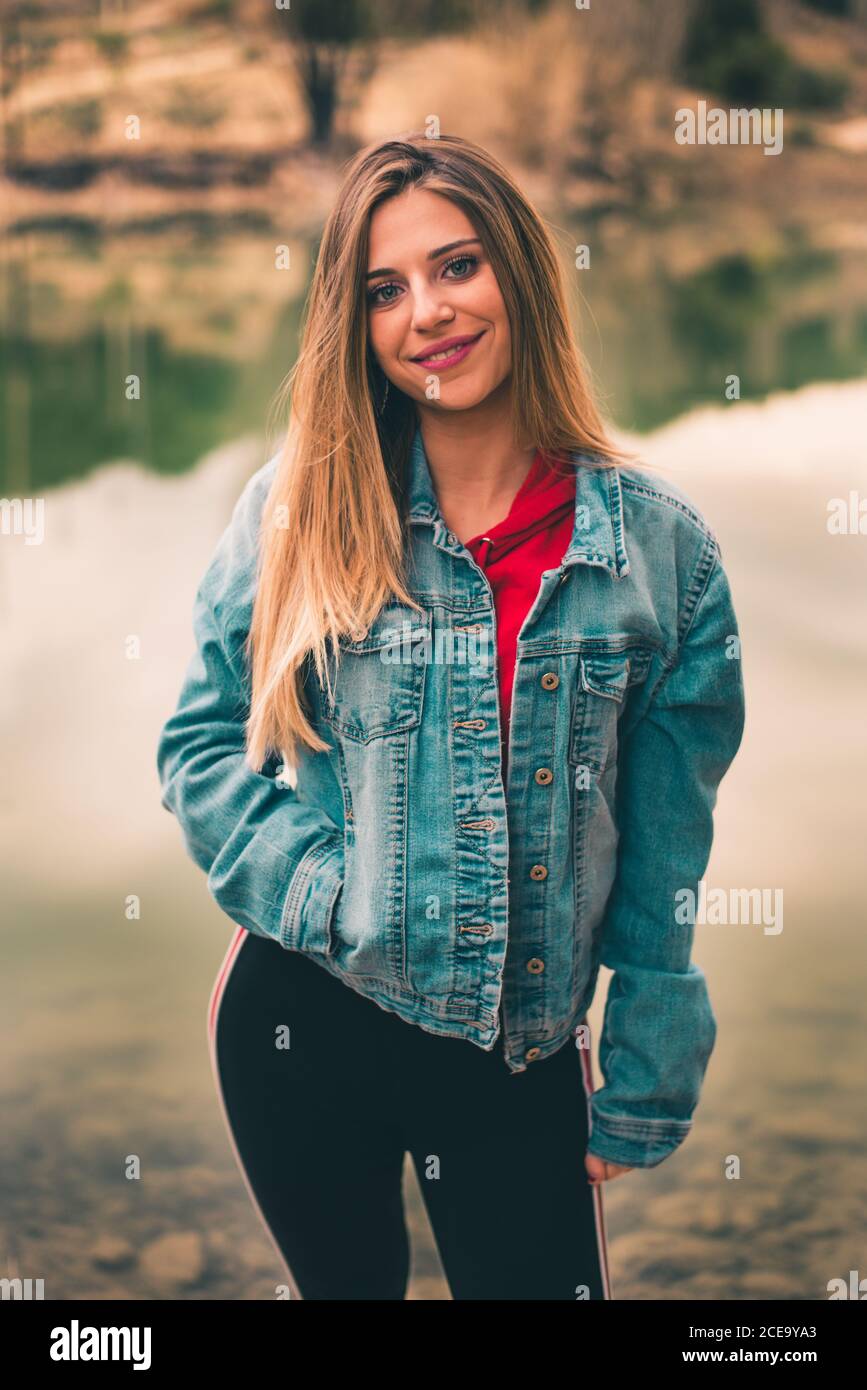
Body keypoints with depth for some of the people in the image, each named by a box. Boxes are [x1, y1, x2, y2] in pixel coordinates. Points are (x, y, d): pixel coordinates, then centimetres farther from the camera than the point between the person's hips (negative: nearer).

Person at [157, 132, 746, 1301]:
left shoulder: (657, 543, -4)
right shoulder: (298, 512, -3)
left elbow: (667, 850, -1)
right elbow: (203, 742, 2)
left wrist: (642, 1094, 1)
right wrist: (318, 890, -14)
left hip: (524, 1054, 0)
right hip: (305, 1024, 0)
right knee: (347, 1284, 18)